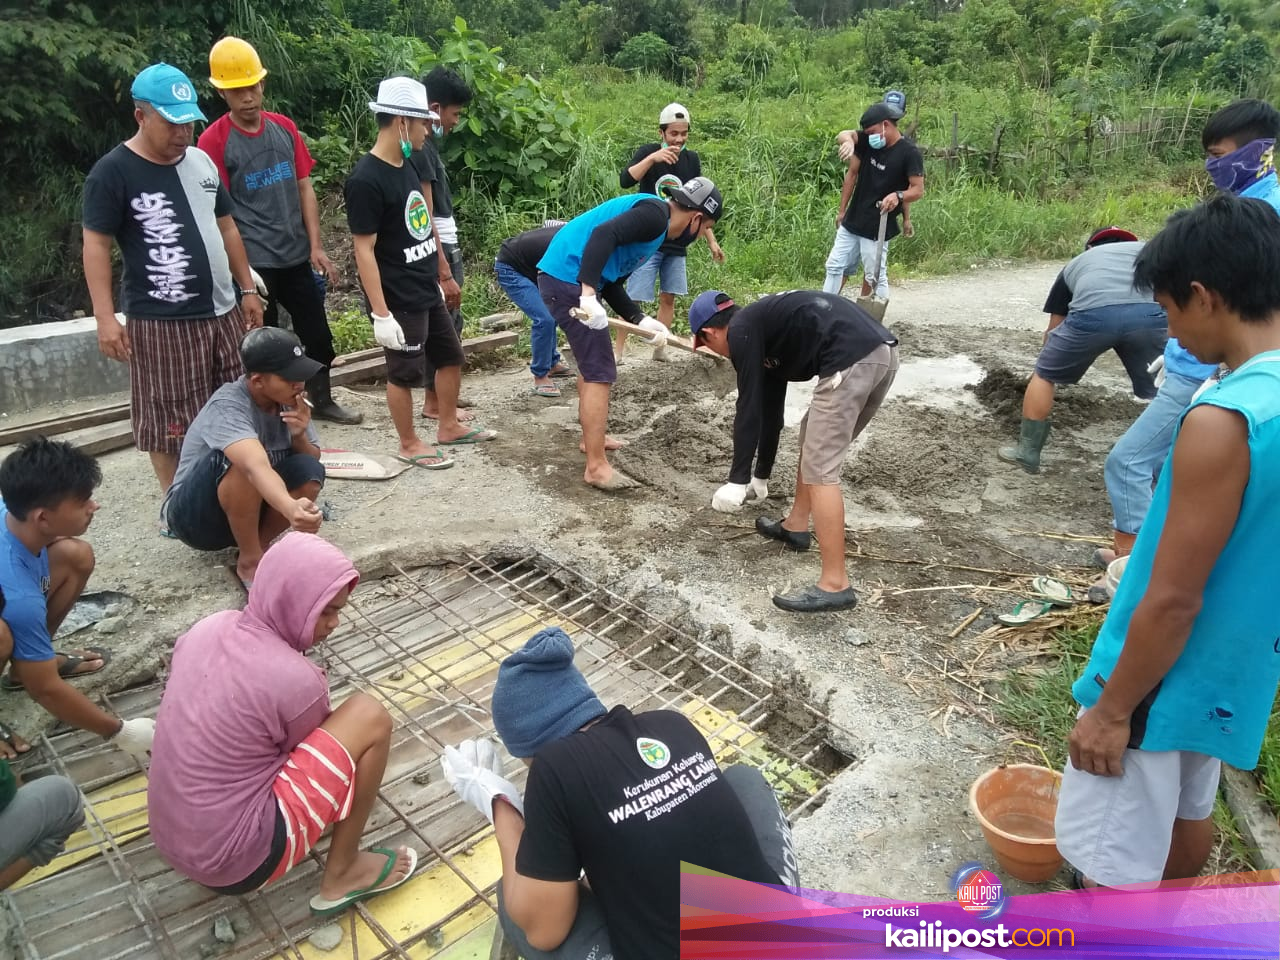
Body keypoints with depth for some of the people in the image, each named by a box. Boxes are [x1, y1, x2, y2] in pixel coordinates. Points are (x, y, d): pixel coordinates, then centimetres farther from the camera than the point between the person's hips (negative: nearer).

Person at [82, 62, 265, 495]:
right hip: (161, 321, -6)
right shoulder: (113, 172, -9)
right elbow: (96, 245, -10)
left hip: (222, 312, 6)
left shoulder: (201, 161, 10)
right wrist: (106, 317, -16)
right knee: (169, 425, 3)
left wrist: (246, 288, 15)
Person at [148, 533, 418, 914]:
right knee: (370, 717, -9)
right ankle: (342, 875, 5)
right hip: (235, 861, -8)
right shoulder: (295, 679, -23)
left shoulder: (208, 627, -2)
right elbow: (318, 749, -3)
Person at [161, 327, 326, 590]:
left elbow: (312, 461, 0)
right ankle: (250, 561, -18)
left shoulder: (288, 400, -8)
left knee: (310, 472, -21)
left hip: (249, 510, 6)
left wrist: (300, 435, -22)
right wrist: (291, 509, -67)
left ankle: (258, 545, -5)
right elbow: (256, 467, -48)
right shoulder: (228, 406, -28)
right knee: (242, 460, -35)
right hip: (195, 515, -5)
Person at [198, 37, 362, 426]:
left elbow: (305, 188, 8)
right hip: (253, 261, -5)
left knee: (317, 333, 14)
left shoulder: (285, 127, 6)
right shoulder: (214, 139, -7)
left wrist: (316, 246, 1)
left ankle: (322, 400, 32)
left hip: (297, 256, 5)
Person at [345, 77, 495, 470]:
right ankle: (409, 444, 22)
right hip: (399, 302, -9)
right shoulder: (366, 180, -20)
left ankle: (448, 426, 35)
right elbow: (364, 251, -20)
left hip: (427, 293, 9)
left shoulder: (407, 166, 7)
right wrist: (380, 313, -22)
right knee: (405, 374, 5)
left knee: (451, 357, 18)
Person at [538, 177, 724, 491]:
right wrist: (588, 294, -31)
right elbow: (604, 234, -26)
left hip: (563, 279, 11)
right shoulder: (655, 214, -9)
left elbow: (610, 281, 19)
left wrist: (642, 320, 12)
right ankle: (596, 467, -3)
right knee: (600, 372, -7)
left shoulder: (652, 222, 21)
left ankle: (592, 437, 38)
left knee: (592, 362, 24)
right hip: (569, 279, -11)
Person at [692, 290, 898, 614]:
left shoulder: (742, 331, 4)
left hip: (851, 360, -10)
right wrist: (761, 476, 45)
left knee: (820, 469, -4)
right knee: (814, 441, 27)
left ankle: (835, 585, -2)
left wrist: (737, 480, 5)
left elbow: (748, 409, 0)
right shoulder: (766, 324, 30)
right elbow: (770, 407, 37)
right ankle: (796, 526, 41)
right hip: (882, 352, 10)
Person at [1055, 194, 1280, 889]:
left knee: (1114, 860, 6)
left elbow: (1173, 600, -26)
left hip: (1168, 681, -9)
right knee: (1188, 809, 30)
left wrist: (1112, 710, -15)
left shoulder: (1223, 420, -30)